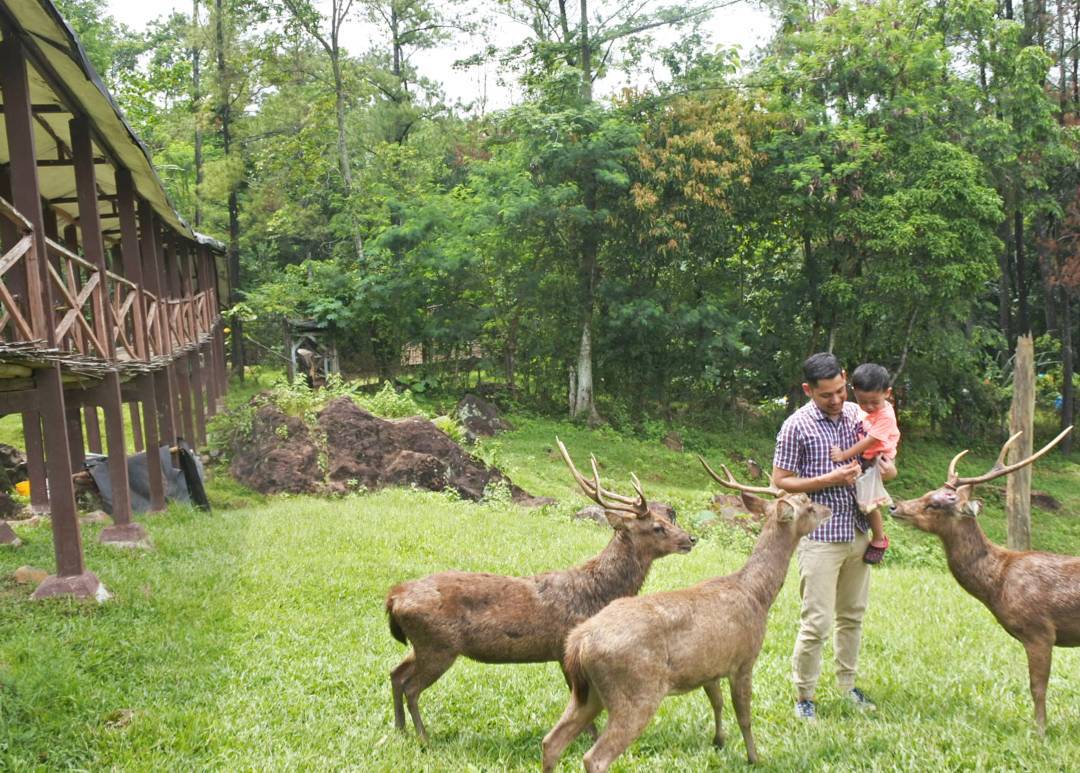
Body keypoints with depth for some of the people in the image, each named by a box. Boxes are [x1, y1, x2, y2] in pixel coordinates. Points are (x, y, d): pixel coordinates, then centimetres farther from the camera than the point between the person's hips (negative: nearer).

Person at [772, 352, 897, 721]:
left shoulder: (857, 414, 6)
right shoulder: (797, 426, -10)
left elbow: (882, 460, 17)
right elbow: (780, 481, -9)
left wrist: (887, 469, -7)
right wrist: (830, 480, -19)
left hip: (857, 533, 6)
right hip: (819, 536, -6)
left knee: (853, 615, 17)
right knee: (817, 622, -6)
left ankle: (848, 684, 31)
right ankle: (804, 696, 7)